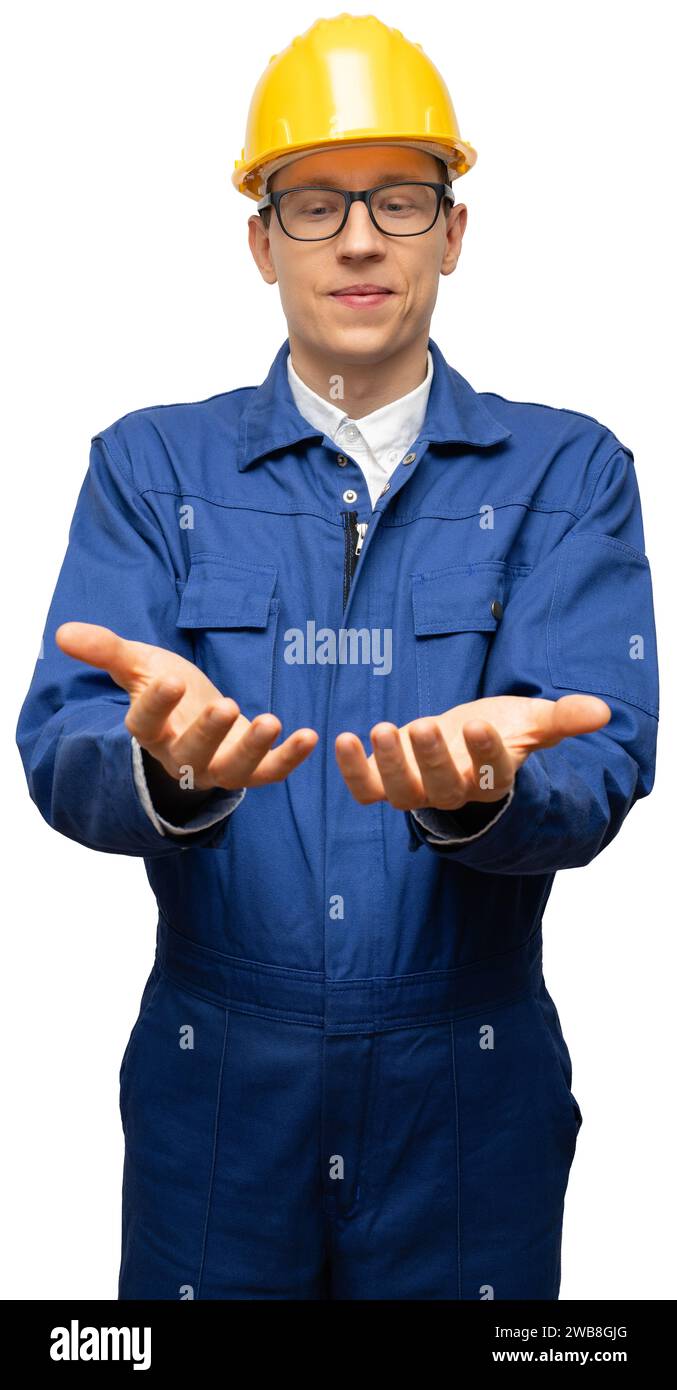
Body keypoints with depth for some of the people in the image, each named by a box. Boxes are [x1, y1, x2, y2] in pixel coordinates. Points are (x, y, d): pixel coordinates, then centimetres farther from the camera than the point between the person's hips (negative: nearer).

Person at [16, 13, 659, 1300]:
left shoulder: (567, 469, 0)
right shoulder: (150, 464, 1)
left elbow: (601, 766, -11)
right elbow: (61, 753, -9)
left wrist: (479, 787, -34)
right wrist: (170, 762, -32)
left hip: (471, 1097, 0)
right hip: (213, 1087, 1)